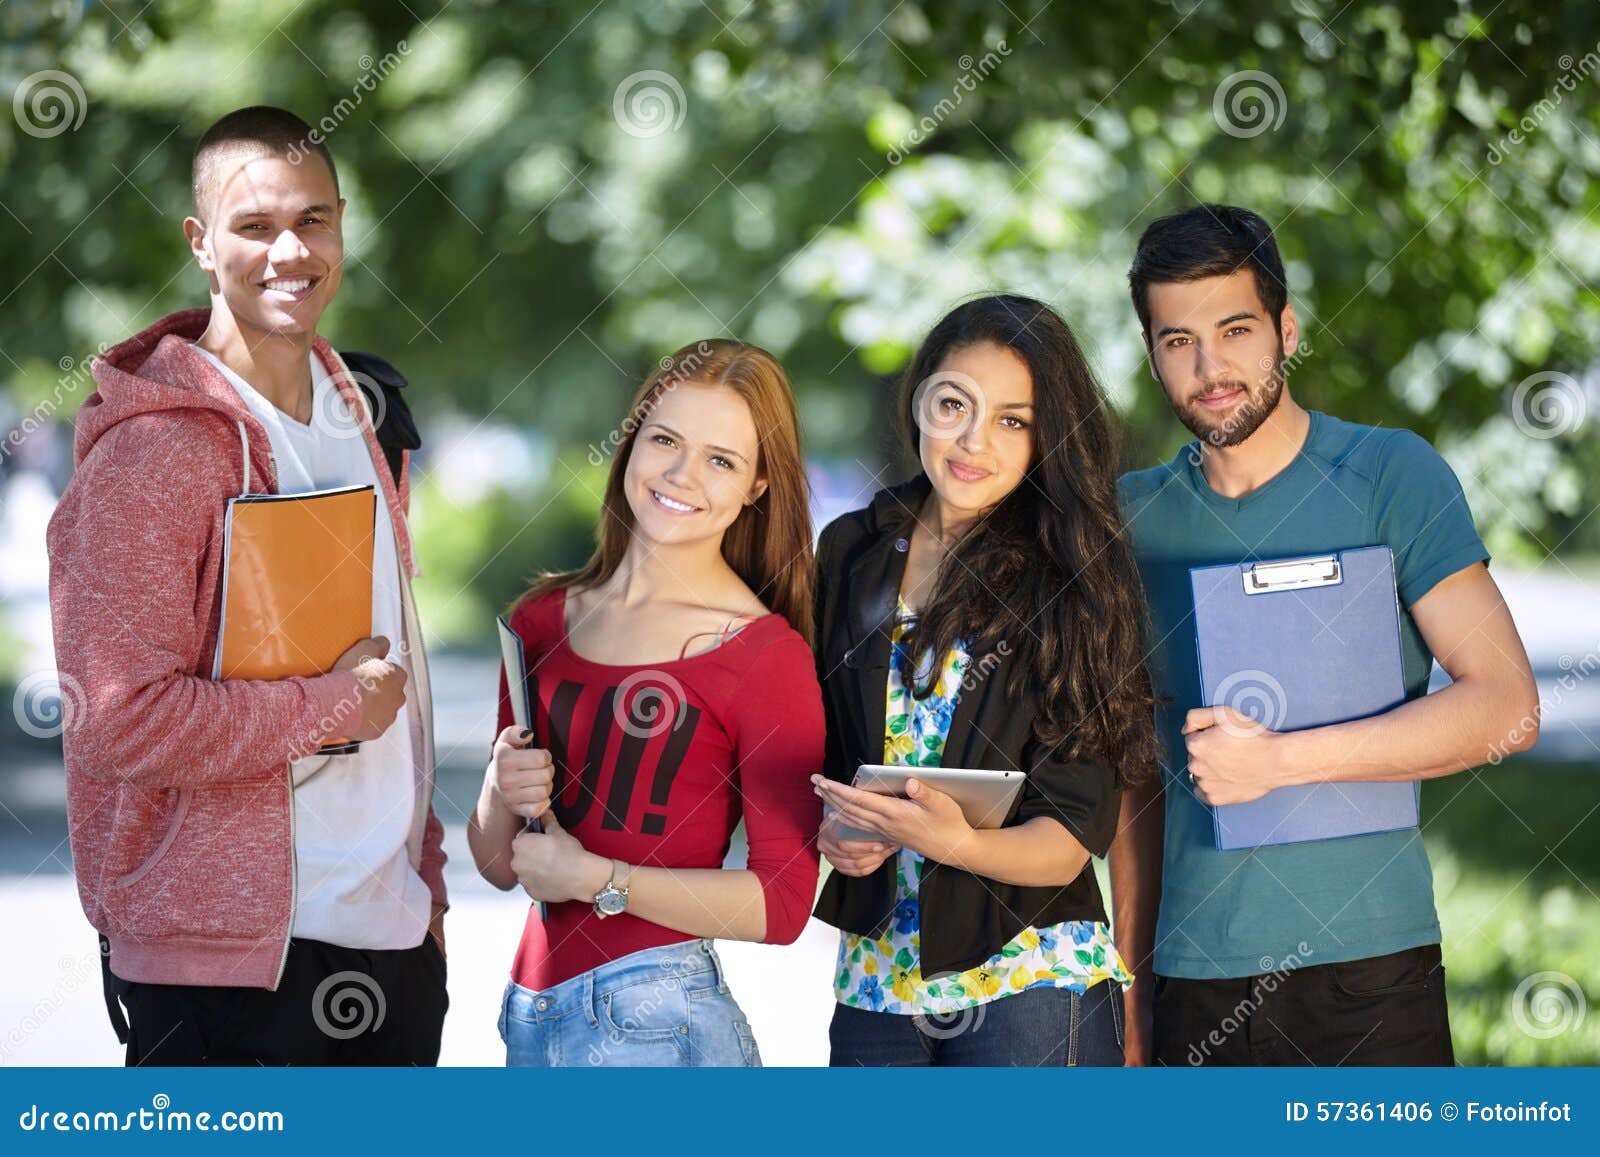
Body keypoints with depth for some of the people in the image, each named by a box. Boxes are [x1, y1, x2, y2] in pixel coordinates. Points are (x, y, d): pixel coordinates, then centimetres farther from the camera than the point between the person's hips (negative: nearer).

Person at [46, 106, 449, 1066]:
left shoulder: (359, 418, 12)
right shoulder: (157, 447, -12)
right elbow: (121, 717, -19)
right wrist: (334, 706, -13)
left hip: (395, 938, 7)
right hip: (228, 961, -7)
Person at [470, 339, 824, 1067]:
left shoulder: (767, 653, -9)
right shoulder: (542, 620, 8)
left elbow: (783, 903, -12)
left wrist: (597, 879, -13)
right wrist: (502, 795, -6)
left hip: (653, 1024, -5)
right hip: (533, 1010, 5)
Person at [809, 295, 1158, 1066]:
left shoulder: (1077, 580, -6)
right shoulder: (851, 552, 6)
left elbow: (1073, 840, -9)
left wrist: (956, 842, -28)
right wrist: (827, 828, -7)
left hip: (1030, 980, -4)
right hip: (874, 975, 4)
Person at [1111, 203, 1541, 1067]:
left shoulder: (1393, 476, -1)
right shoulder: (1137, 515, 10)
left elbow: (1506, 707, -10)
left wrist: (1279, 760, -15)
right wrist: (1132, 976, 10)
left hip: (1371, 963, -3)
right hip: (1197, 977, 3)